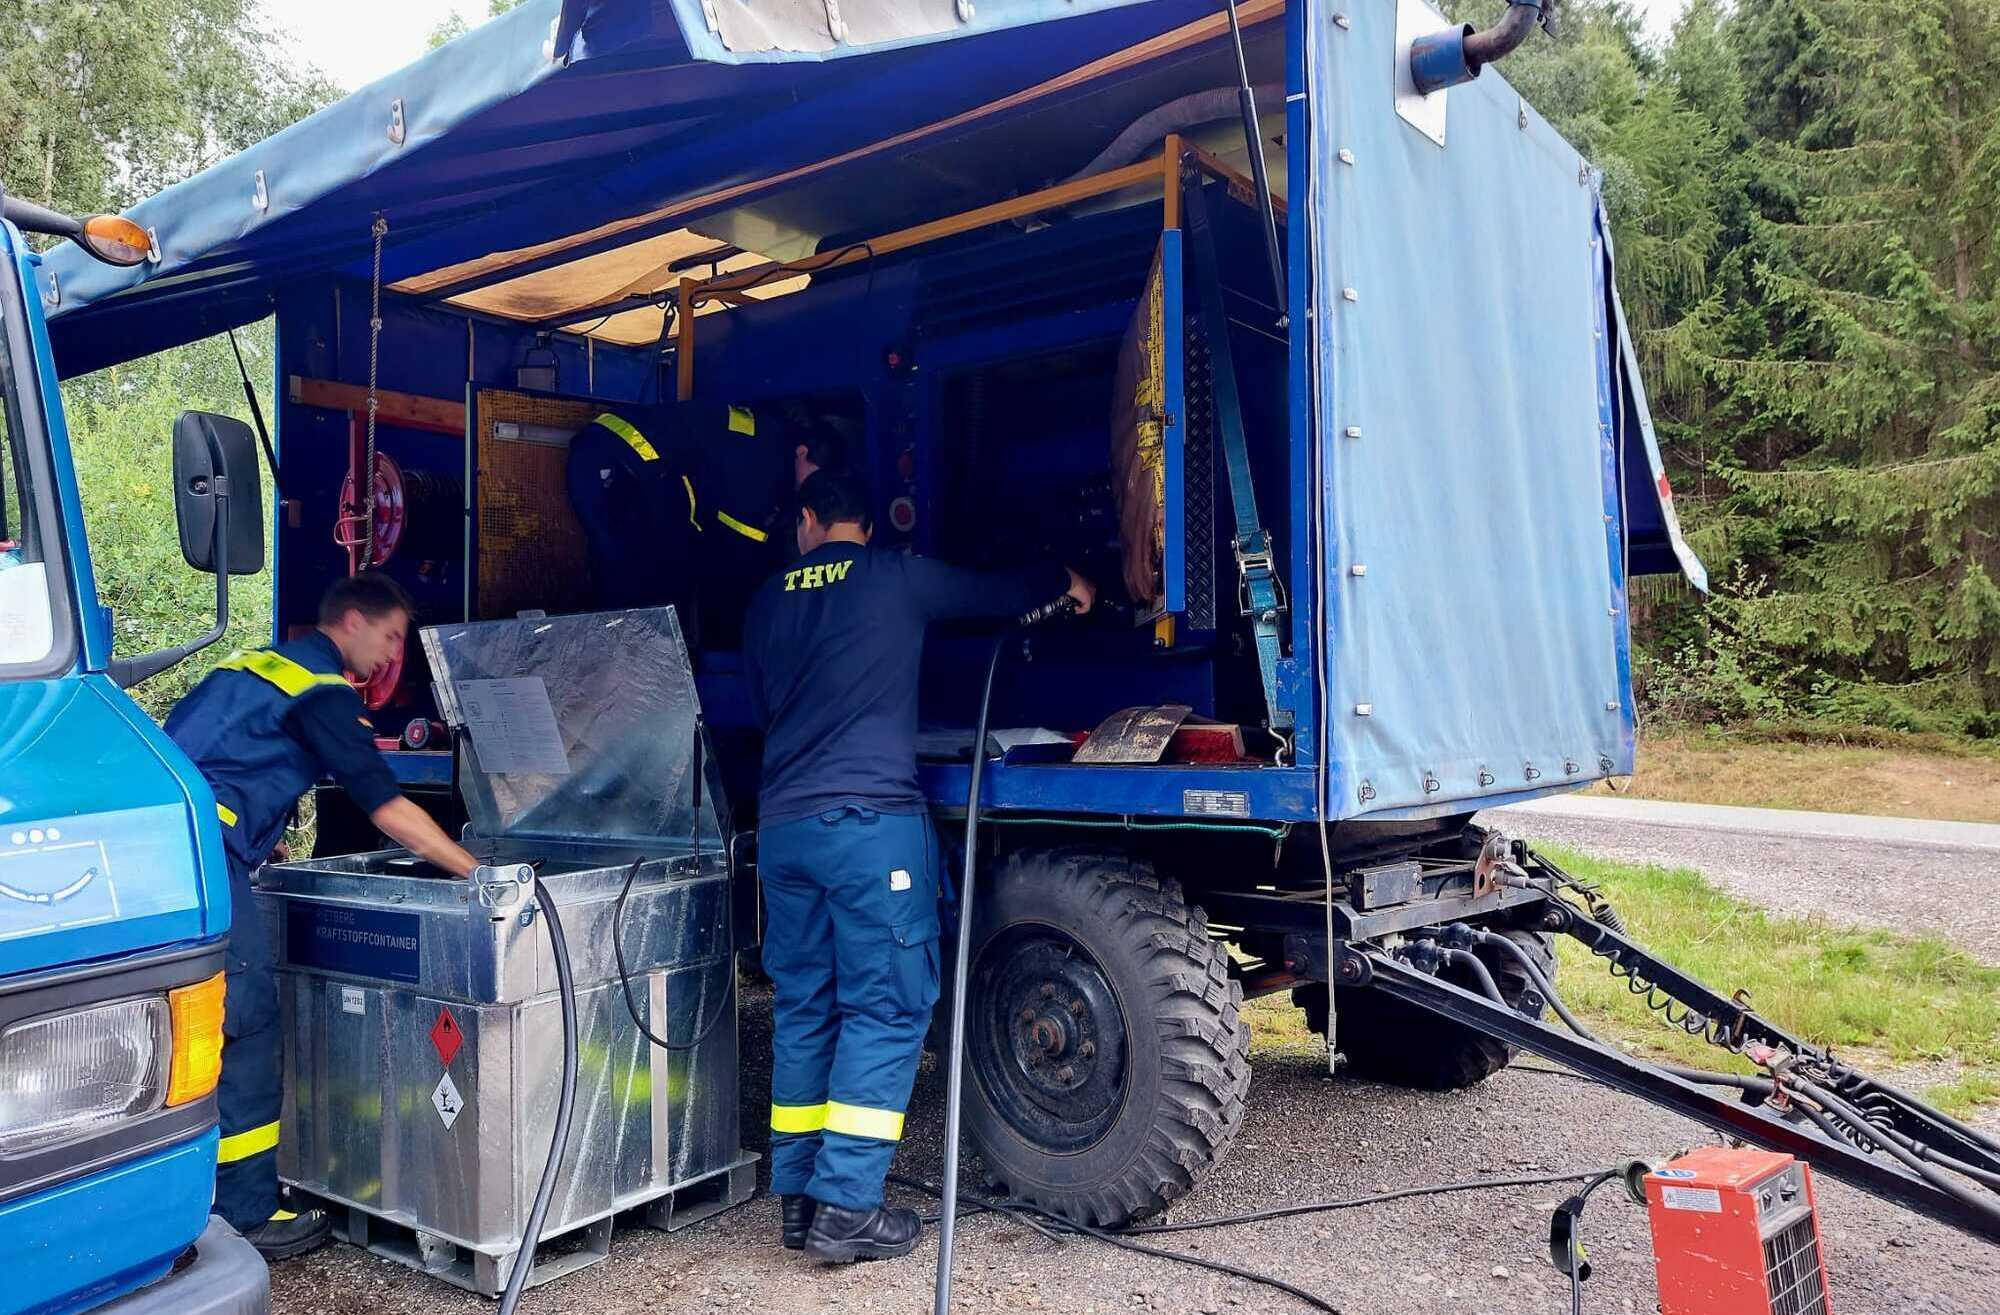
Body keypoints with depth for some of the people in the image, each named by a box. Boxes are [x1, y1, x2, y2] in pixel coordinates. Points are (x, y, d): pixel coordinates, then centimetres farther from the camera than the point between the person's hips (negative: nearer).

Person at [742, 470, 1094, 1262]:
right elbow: (1000, 593, 16)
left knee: (802, 1009, 12)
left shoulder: (768, 600, 15)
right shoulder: (895, 579, 3)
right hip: (871, 819, -5)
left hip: (782, 825, 6)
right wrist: (1065, 581, 36)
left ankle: (797, 1198, 16)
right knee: (886, 1009, 0)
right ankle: (845, 1207, -3)